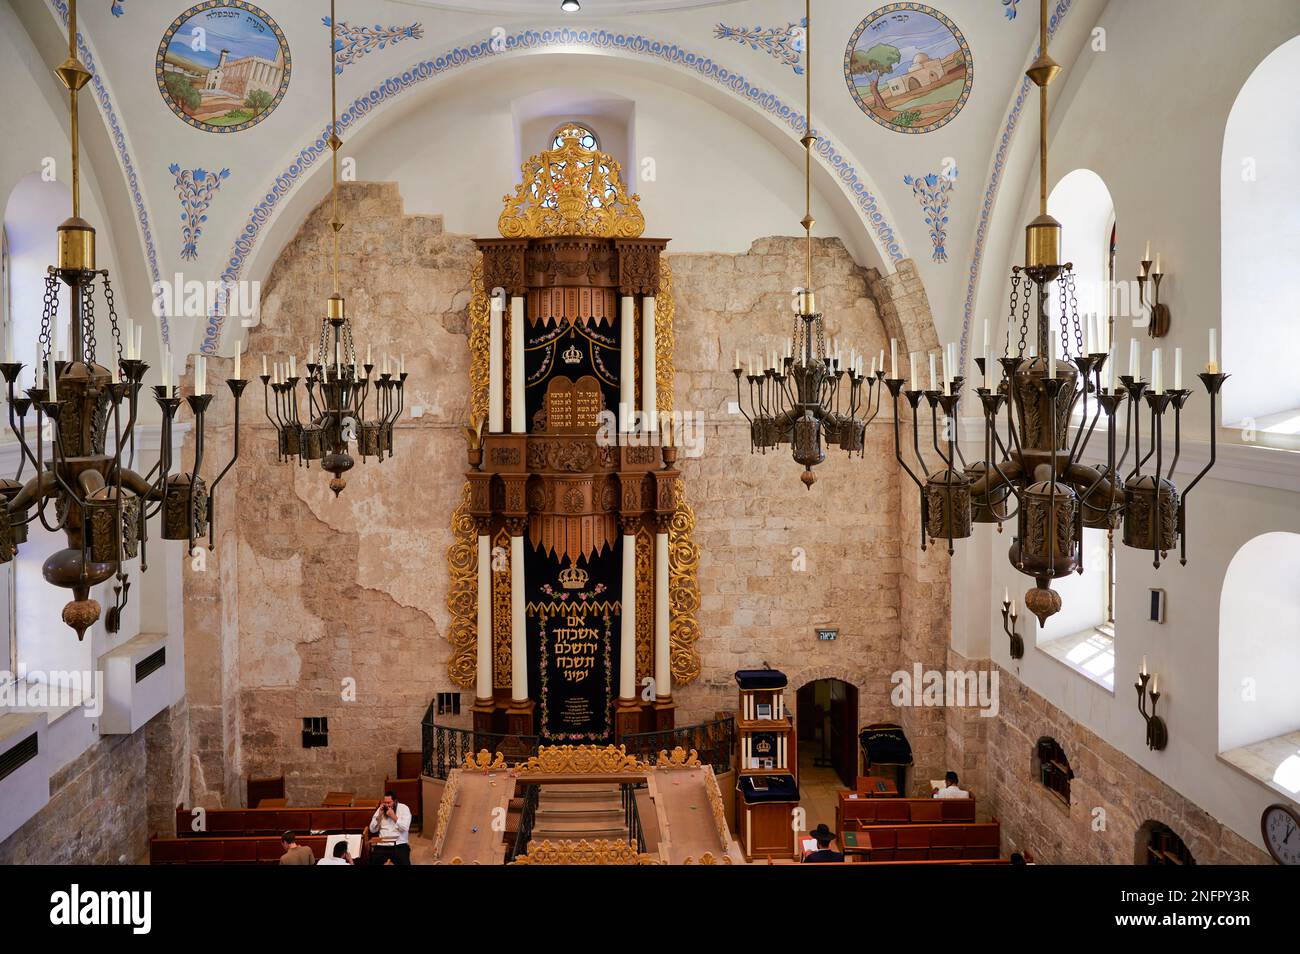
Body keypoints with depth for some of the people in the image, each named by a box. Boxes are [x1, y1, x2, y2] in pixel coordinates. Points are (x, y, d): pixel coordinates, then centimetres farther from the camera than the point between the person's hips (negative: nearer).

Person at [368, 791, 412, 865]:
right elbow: (372, 830, 7)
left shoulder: (404, 808, 1)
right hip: (382, 845, 3)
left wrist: (393, 816, -13)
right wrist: (379, 815, -5)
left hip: (399, 844, -3)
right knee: (372, 861, -22)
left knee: (404, 862, -28)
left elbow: (405, 828, -10)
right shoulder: (380, 809, 11)